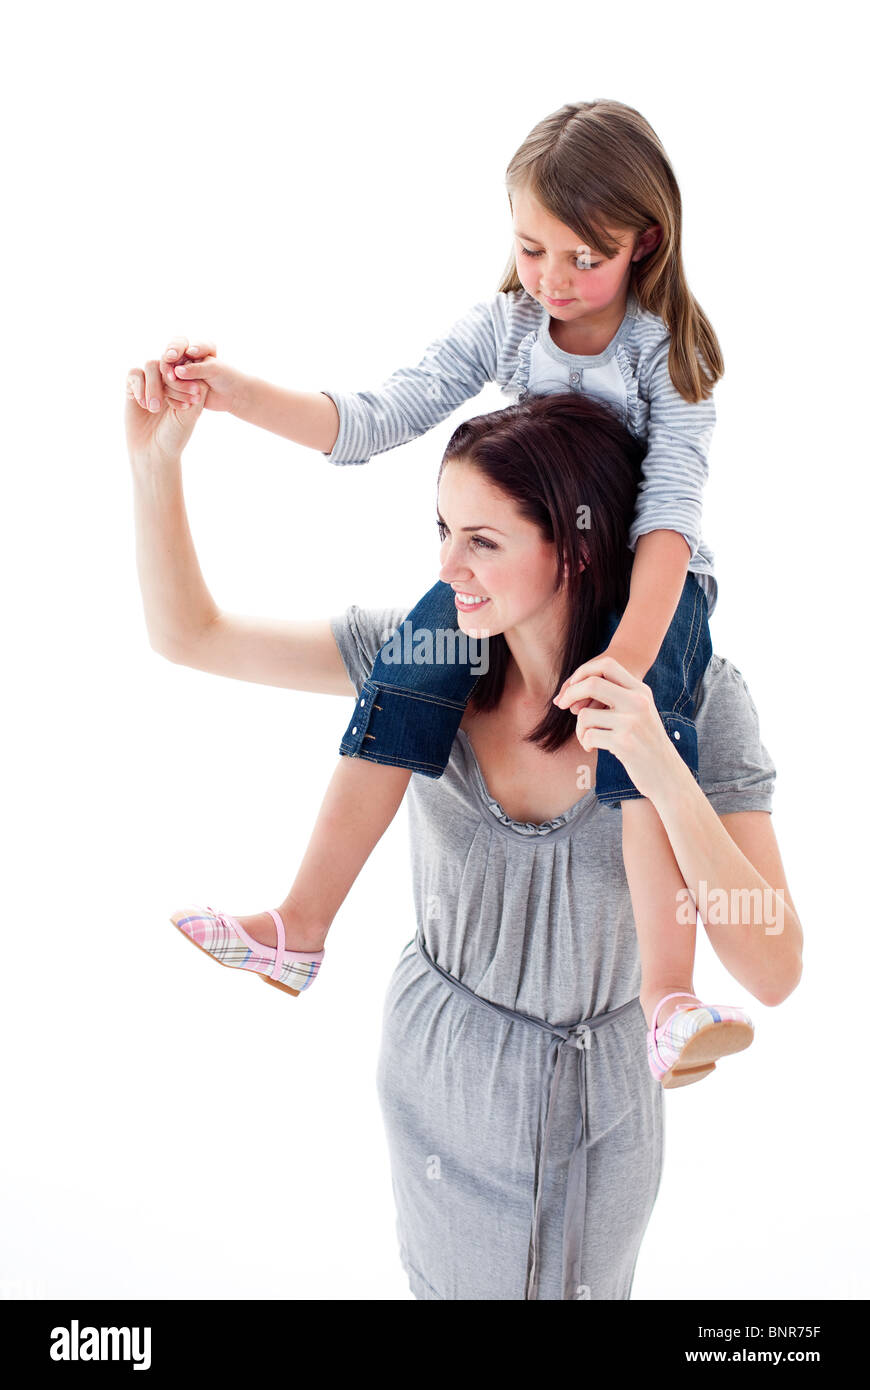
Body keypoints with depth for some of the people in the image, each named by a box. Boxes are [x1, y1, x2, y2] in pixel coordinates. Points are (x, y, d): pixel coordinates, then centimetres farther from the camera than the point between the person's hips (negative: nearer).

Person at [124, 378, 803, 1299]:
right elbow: (188, 634, -8)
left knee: (575, 1284, 23)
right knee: (445, 1278, 25)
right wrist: (155, 459, -23)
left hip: (591, 1092, -2)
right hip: (432, 1069, 2)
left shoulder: (694, 696, -23)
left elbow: (773, 973, -27)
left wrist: (664, 776, -40)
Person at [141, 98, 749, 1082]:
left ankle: (667, 994, -31)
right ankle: (302, 923, -14)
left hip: (645, 577, -3)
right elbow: (376, 421, -7)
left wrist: (624, 659, -38)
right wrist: (233, 392, -21)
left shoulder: (672, 353, -14)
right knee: (408, 676, -23)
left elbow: (668, 513, -24)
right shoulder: (502, 326, -3)